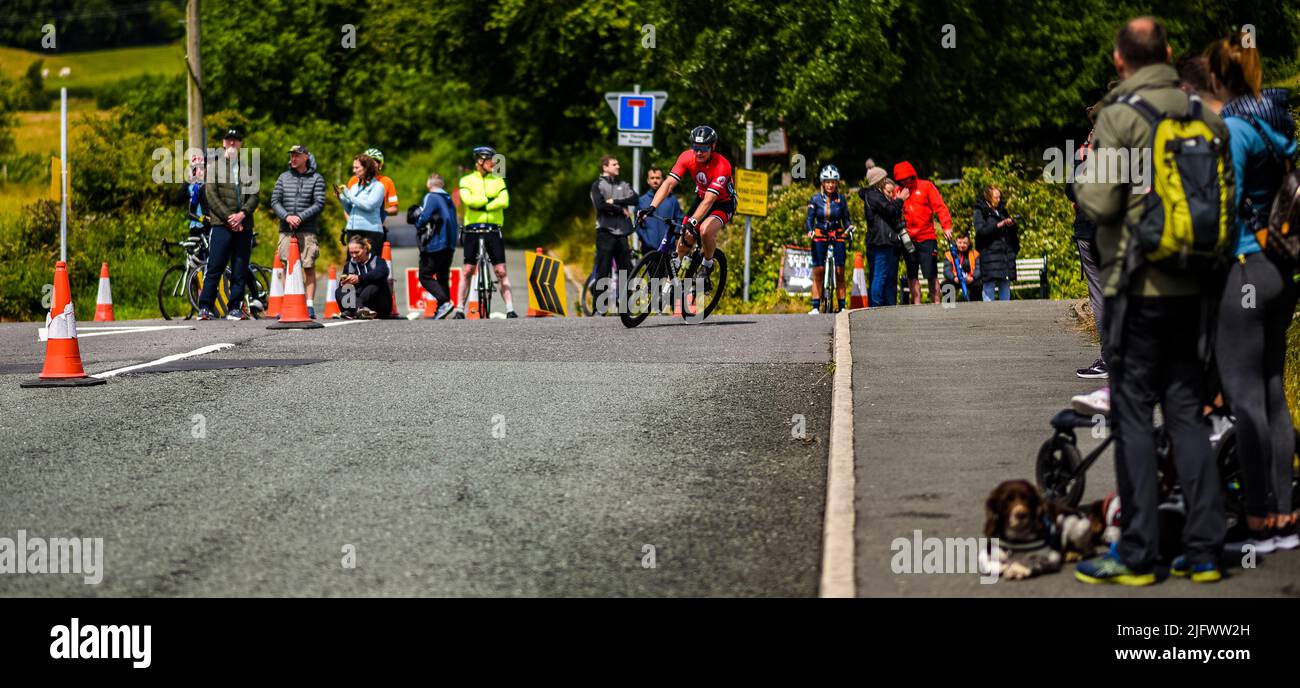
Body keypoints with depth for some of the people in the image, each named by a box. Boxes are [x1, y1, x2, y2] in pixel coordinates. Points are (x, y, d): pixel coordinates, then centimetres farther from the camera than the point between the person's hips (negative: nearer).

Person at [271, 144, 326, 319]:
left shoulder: (316, 179, 4)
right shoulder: (284, 177, 13)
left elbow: (319, 204, -4)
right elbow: (275, 201, 8)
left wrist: (300, 217, -13)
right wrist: (287, 216, -9)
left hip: (308, 230, -3)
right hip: (286, 230, 3)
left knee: (309, 267, -4)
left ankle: (310, 305, -3)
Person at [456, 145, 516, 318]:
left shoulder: (498, 180, 10)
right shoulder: (466, 181, 4)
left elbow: (504, 201, -6)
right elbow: (468, 200, -14)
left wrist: (482, 206, -14)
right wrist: (490, 199, -10)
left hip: (493, 230, 1)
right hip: (472, 230, -1)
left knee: (501, 271, -4)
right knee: (468, 271, 0)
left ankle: (510, 309, -6)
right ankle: (460, 309, 5)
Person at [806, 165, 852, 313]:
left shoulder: (841, 199, 2)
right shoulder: (816, 199, 0)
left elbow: (846, 219, 6)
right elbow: (809, 218, -1)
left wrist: (849, 229, -15)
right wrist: (809, 230, -21)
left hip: (837, 236, 1)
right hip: (820, 236, -1)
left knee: (840, 272, -5)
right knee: (818, 271, -6)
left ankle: (842, 306, 0)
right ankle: (815, 307, -3)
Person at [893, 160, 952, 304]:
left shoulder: (926, 186, 2)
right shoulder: (899, 192, 12)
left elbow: (939, 206, -5)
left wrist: (946, 226, -17)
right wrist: (899, 199, -9)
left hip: (927, 238, -4)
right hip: (908, 239, 4)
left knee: (931, 274, -6)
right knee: (911, 275, 5)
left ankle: (936, 303, -2)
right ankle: (916, 304, 10)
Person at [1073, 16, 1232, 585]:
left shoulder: (1120, 115, -11)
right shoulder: (1204, 114, 6)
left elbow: (1101, 205, -14)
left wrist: (1081, 179, 5)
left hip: (1139, 286, -5)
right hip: (1193, 285, 6)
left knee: (1132, 414, 0)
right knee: (1187, 412, 11)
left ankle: (1137, 554, 1)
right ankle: (1204, 550, 10)